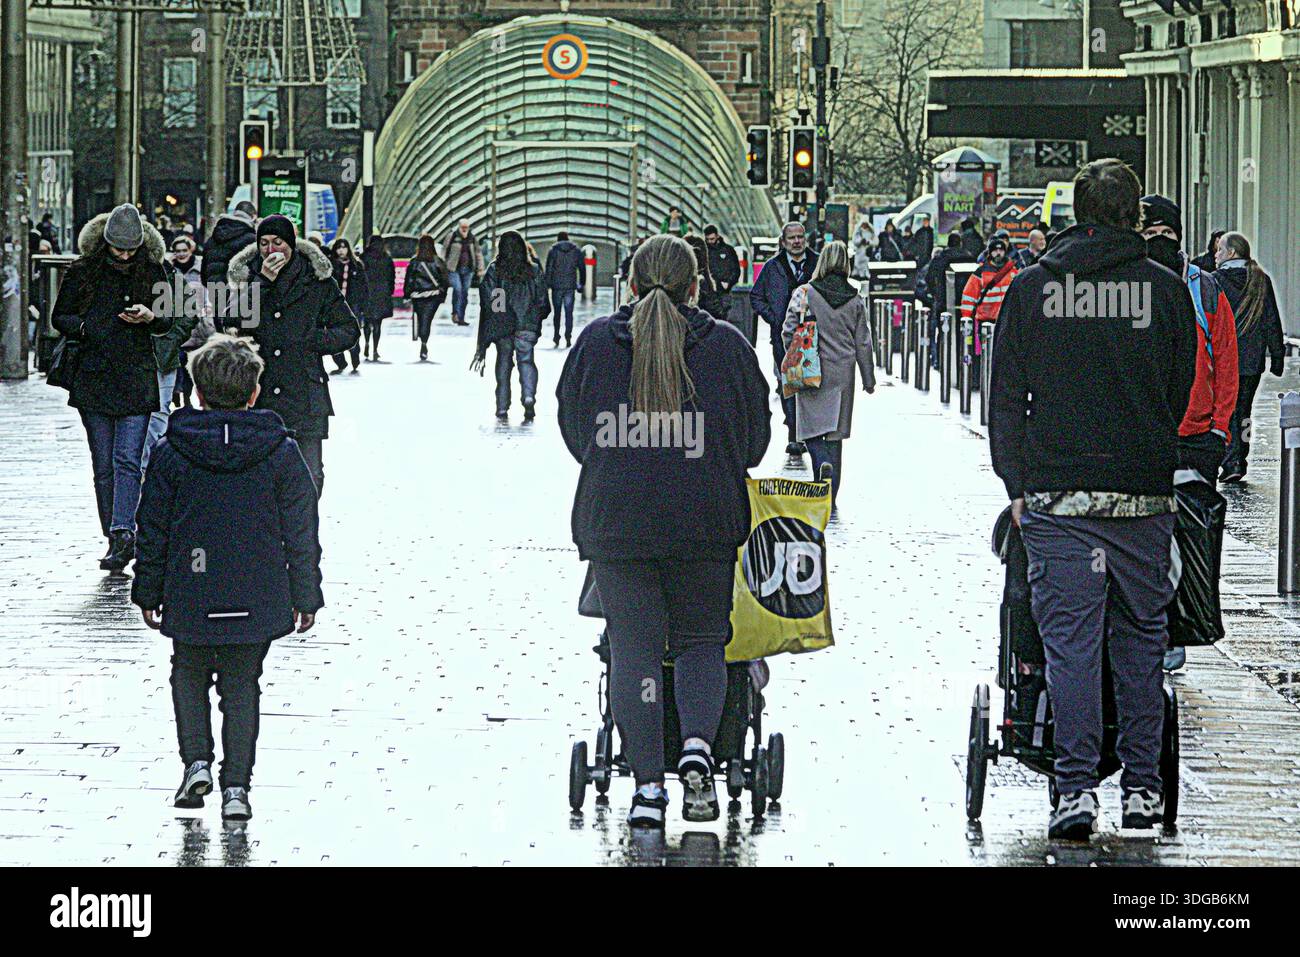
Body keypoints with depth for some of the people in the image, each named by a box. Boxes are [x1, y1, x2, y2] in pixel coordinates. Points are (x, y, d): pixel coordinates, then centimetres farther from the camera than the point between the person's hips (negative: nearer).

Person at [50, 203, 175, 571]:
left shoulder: (152, 272, 3)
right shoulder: (83, 271, 2)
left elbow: (167, 320, 12)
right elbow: (60, 316, 9)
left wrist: (148, 317, -11)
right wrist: (84, 328, -12)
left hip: (136, 378, -1)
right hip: (93, 374, 1)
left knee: (127, 459, -13)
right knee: (103, 463, 4)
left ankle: (122, 534, -21)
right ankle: (117, 539, 11)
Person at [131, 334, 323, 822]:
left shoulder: (171, 452, -5)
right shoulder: (281, 453, -4)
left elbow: (153, 530, 1)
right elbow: (302, 533, 0)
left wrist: (148, 593, 12)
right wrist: (306, 596, 9)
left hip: (190, 599, 0)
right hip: (257, 600, 0)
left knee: (189, 674, 21)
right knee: (241, 687, 9)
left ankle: (196, 761, 6)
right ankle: (236, 785, 5)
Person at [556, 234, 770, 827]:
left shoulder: (595, 344, 3)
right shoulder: (728, 346, 2)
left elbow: (573, 430, 11)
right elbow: (755, 438, 9)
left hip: (614, 519, 0)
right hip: (707, 522, 0)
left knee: (633, 649, 3)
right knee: (701, 640, 14)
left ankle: (647, 783, -2)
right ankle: (698, 744, -10)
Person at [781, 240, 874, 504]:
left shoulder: (804, 294, -6)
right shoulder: (855, 300, 2)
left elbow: (788, 334, -5)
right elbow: (863, 343, 5)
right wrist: (869, 379, 12)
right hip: (842, 373, 3)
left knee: (811, 426, 6)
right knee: (835, 432, 8)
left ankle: (823, 463, -25)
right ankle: (830, 498, 10)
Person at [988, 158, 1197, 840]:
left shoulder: (1032, 288, 2)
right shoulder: (1166, 290, 1)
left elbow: (1006, 395, 4)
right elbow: (1182, 395, 9)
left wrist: (1018, 484, 11)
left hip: (1056, 495, -1)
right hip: (1144, 498, 1)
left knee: (1069, 641, -1)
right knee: (1139, 637, 12)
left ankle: (1076, 790, -9)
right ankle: (1141, 788, 15)